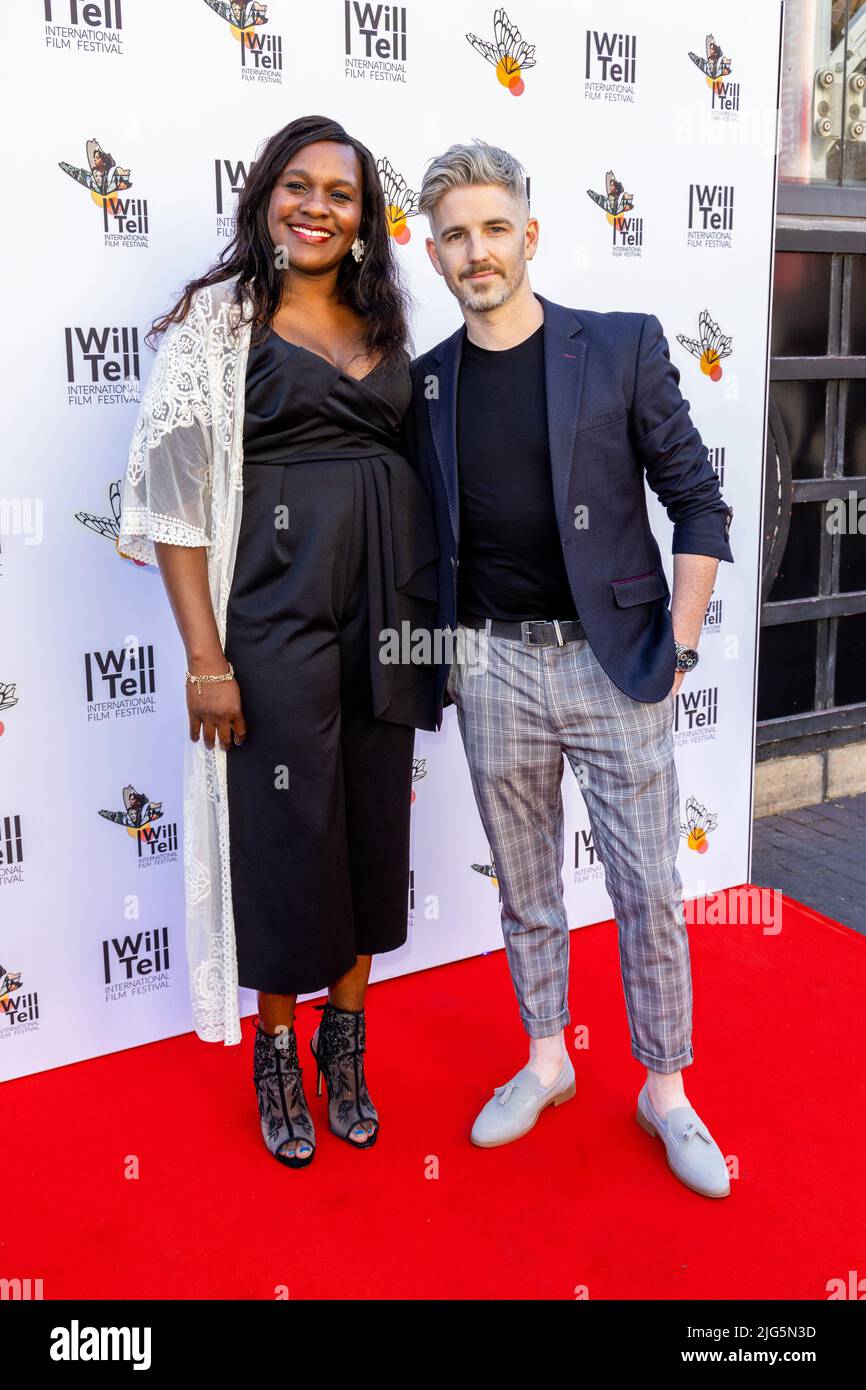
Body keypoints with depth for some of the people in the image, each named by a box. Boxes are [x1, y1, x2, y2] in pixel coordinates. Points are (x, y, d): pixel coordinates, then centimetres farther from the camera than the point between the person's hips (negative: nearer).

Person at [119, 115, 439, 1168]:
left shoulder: (382, 324, 13)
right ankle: (277, 1049, 25)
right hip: (276, 601, -5)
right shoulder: (217, 318, -2)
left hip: (387, 604, 5)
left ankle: (345, 1039, 29)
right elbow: (176, 494, -8)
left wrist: (429, 611, 8)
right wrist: (206, 656, -14)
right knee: (286, 825, 3)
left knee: (375, 817, 10)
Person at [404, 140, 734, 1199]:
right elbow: (423, 536, 12)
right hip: (492, 666, 2)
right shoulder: (426, 384, 6)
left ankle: (666, 1091, 26)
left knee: (648, 893, 6)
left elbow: (698, 503, 0)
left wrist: (678, 644, -5)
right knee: (524, 889, 14)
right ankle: (545, 1061, 35)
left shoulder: (623, 348, -2)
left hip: (614, 663, -2)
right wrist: (435, 656, 4)